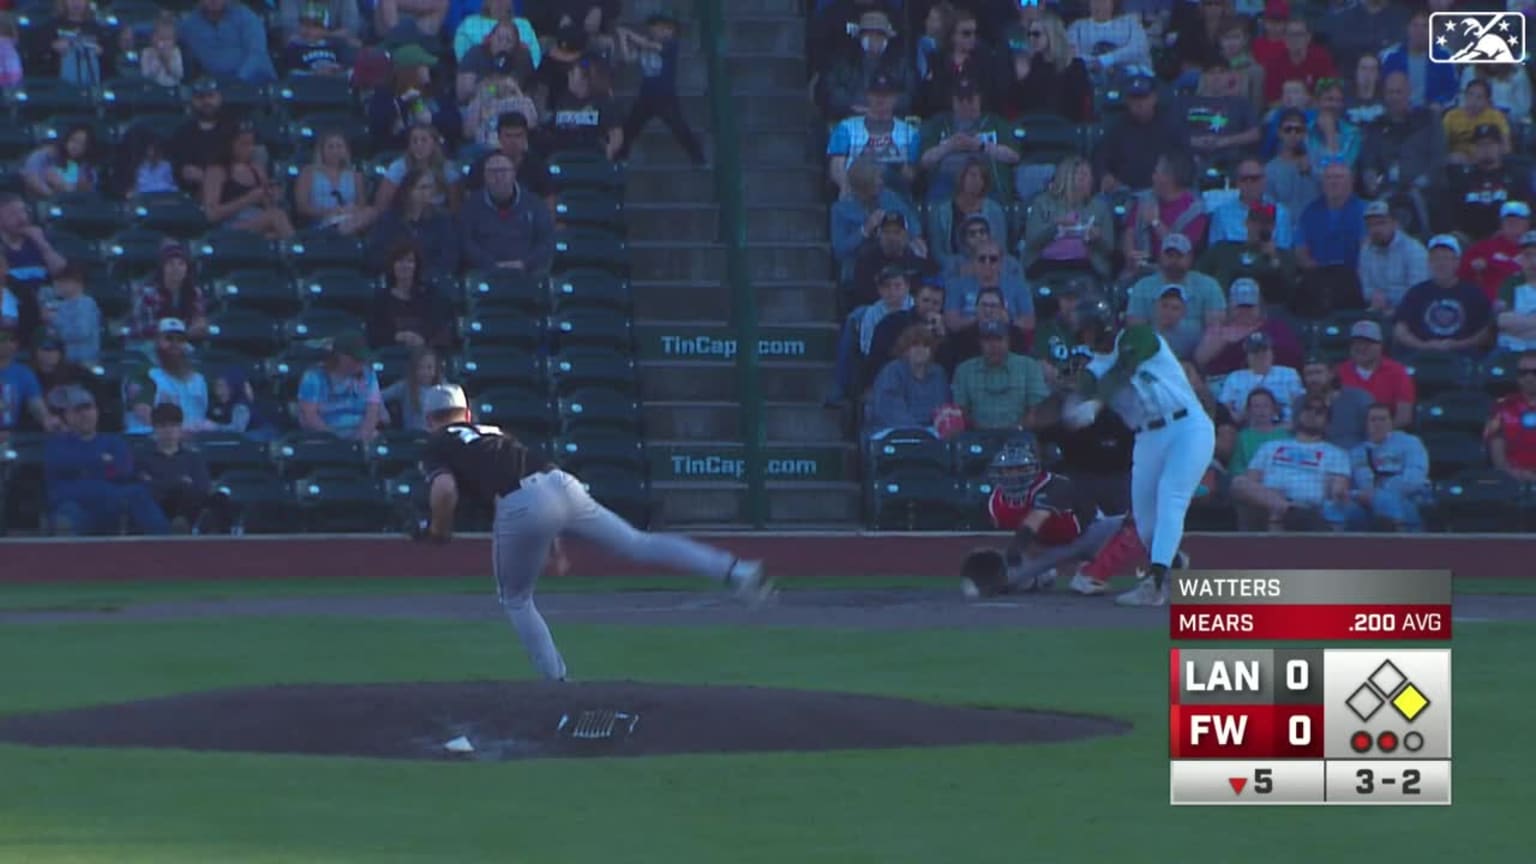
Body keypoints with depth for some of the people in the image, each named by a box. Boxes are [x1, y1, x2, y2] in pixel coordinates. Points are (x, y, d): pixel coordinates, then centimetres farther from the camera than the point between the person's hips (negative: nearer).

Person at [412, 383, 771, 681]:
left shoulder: (438, 445, 14)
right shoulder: (493, 433, 34)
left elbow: (444, 489, -7)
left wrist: (438, 530, 13)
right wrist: (554, 544, 36)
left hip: (520, 504, -5)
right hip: (563, 485, 5)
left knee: (515, 599, 16)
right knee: (638, 544, 6)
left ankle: (555, 681, 9)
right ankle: (734, 570, -9)